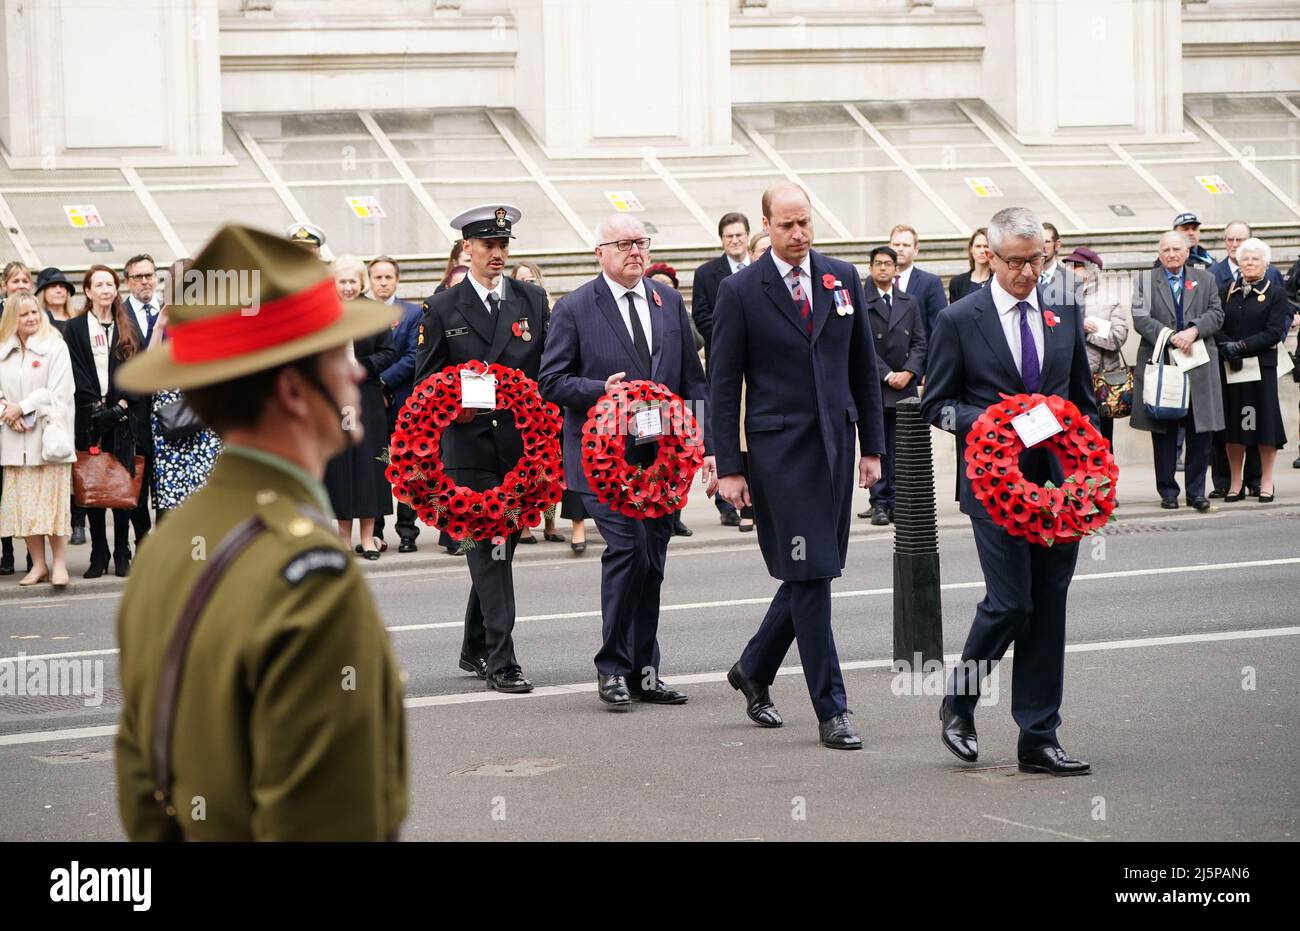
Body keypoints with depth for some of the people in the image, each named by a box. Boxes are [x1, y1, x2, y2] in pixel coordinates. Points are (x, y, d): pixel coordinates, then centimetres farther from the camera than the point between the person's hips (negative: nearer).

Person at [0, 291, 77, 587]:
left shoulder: (55, 346, -1)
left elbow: (58, 392, -8)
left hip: (47, 433, -4)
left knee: (52, 500, -6)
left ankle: (59, 564, -3)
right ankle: (38, 564, 8)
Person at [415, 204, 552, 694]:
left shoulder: (532, 299, 9)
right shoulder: (443, 309, 2)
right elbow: (426, 379, 4)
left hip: (522, 445, 3)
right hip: (471, 446, -3)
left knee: (500, 545, 11)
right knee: (489, 549, -7)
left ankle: (475, 648, 25)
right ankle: (500, 660, -8)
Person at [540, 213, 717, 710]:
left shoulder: (669, 302, 11)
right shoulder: (574, 308, -2)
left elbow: (693, 380, 13)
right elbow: (551, 380, -3)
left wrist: (707, 446, 6)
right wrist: (601, 390, -19)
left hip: (661, 454, 5)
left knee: (651, 563, 8)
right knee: (627, 548, -16)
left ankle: (643, 672, 17)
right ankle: (612, 668, -4)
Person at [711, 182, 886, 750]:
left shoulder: (843, 279, 8)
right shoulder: (740, 291, -4)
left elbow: (864, 368, 13)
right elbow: (723, 385, -2)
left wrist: (872, 446, 10)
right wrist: (728, 467, -7)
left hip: (835, 442, 5)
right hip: (779, 447, -5)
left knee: (812, 574, 9)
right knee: (809, 576, -7)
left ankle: (753, 670, 30)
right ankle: (831, 709, -3)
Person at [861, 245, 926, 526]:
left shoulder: (909, 303, 14)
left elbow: (919, 343, 10)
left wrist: (908, 372, -5)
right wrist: (887, 375, -10)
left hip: (904, 387, 4)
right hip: (873, 388, -4)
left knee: (898, 449, 3)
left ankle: (894, 503, 5)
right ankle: (879, 503, -1)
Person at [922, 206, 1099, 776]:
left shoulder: (1063, 313, 10)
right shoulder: (960, 321, -2)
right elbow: (936, 404, 2)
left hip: (1058, 482, 4)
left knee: (1049, 609, 4)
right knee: (1010, 603, -10)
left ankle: (1038, 740, 10)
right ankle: (959, 701, 17)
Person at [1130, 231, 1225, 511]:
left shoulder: (1205, 279, 13)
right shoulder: (1145, 281, 5)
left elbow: (1216, 314, 5)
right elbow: (1141, 319, -5)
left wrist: (1194, 331, -14)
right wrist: (1171, 337, -16)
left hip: (1199, 368, 1)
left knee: (1201, 430, -1)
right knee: (1164, 433, 2)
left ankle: (1196, 491, 7)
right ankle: (1168, 491, 11)